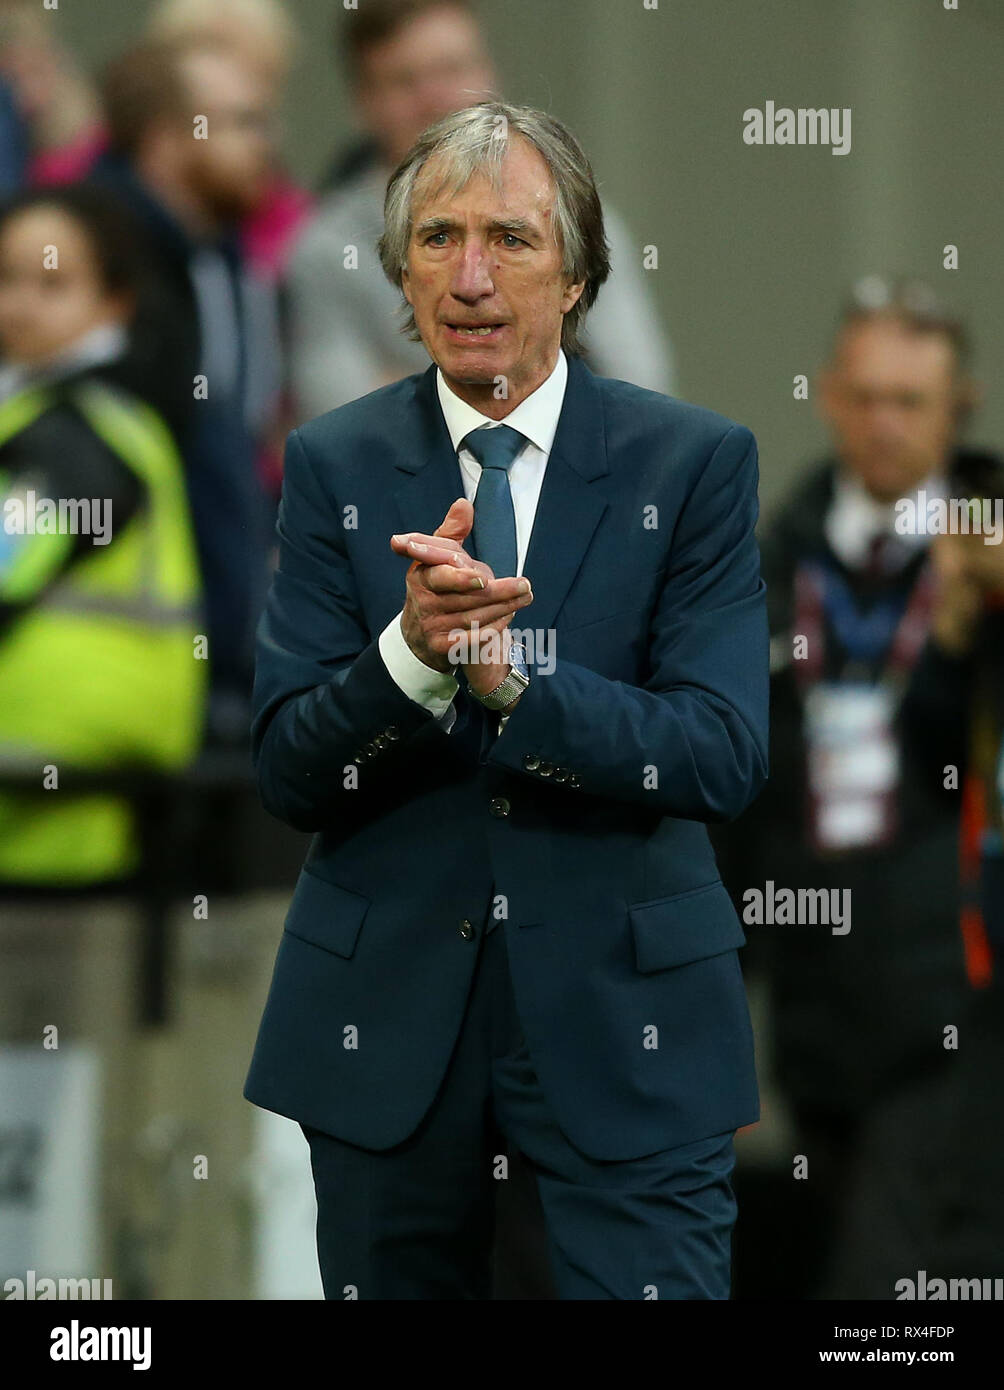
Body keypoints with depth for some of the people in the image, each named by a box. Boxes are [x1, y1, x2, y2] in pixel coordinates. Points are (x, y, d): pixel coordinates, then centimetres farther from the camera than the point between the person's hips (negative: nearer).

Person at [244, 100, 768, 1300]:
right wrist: (410, 651, -24)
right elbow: (287, 775, -4)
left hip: (624, 1018, -2)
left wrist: (506, 677, -26)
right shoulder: (334, 465, 2)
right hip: (384, 1013, 2)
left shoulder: (693, 464, -2)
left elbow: (723, 757, -12)